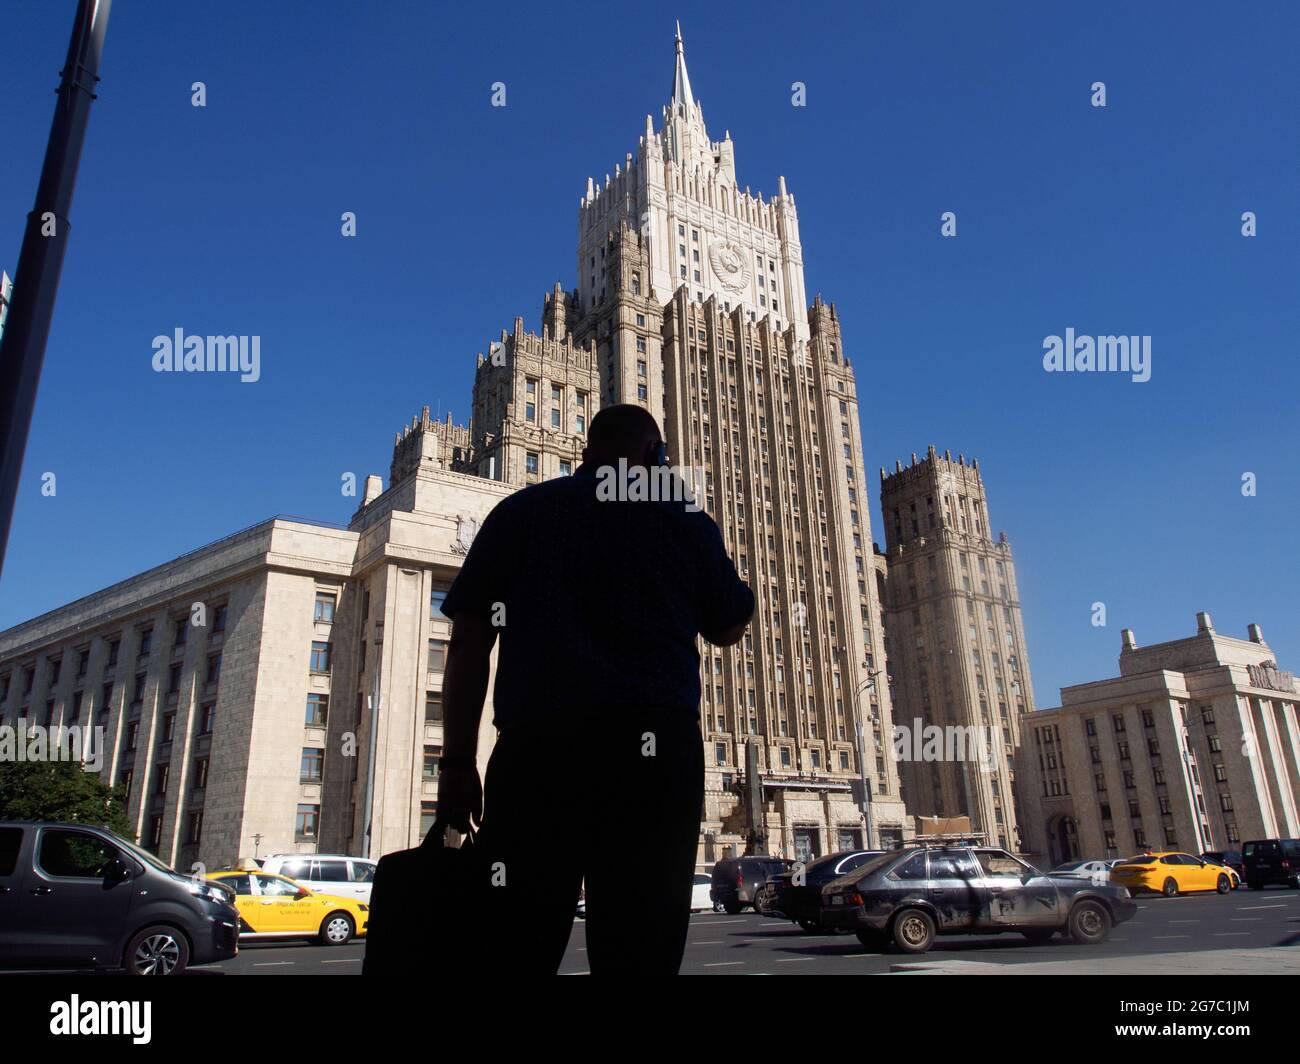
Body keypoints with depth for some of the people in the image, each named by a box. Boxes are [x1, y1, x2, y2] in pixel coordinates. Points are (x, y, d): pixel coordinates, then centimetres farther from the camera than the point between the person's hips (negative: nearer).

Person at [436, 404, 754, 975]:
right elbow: (728, 628, 20)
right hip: (655, 749, 0)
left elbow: (469, 640, 6)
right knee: (639, 951, 3)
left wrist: (457, 762, 8)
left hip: (536, 747, 1)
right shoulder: (684, 519, 11)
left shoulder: (518, 511, 13)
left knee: (510, 950, 4)